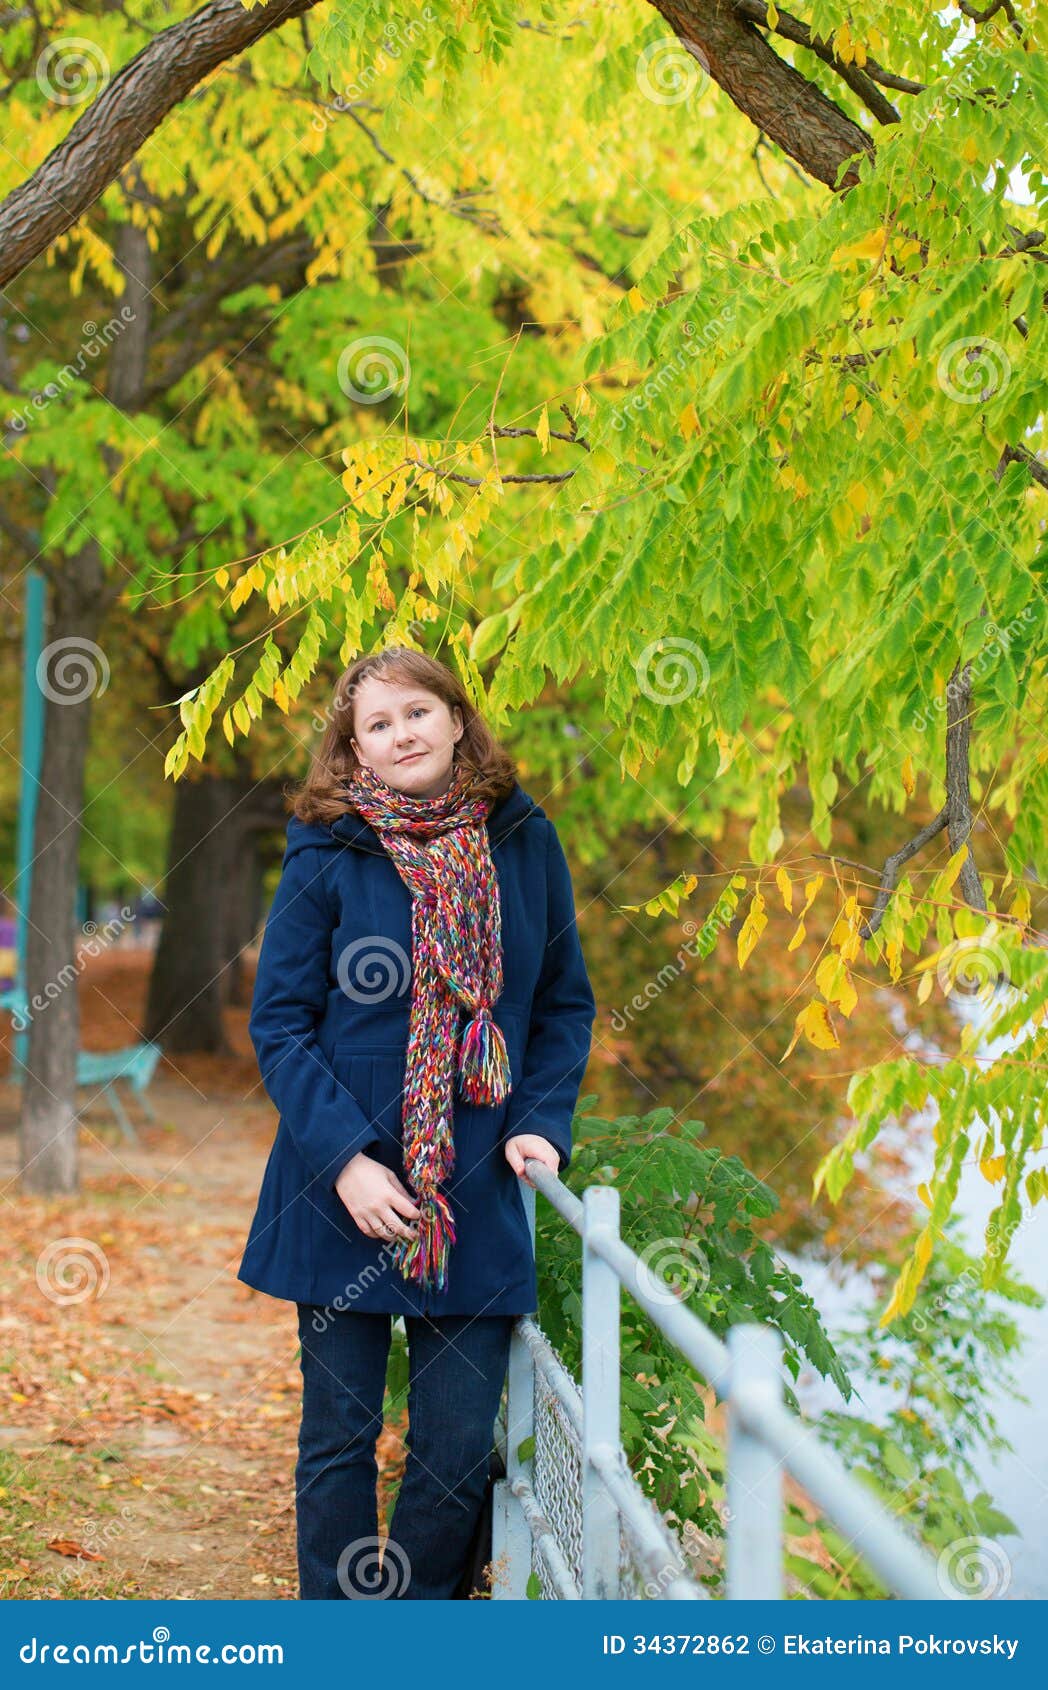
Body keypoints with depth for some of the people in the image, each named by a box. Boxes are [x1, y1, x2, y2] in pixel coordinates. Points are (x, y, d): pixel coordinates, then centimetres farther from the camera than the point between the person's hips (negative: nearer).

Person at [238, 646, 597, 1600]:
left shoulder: (525, 841, 3)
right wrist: (344, 1157, -14)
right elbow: (279, 1022, -3)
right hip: (348, 1194, -1)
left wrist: (544, 1125, -3)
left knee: (460, 1446, 3)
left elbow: (567, 1005, 11)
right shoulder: (326, 857, -3)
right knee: (340, 1435, 7)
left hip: (479, 1198, 2)